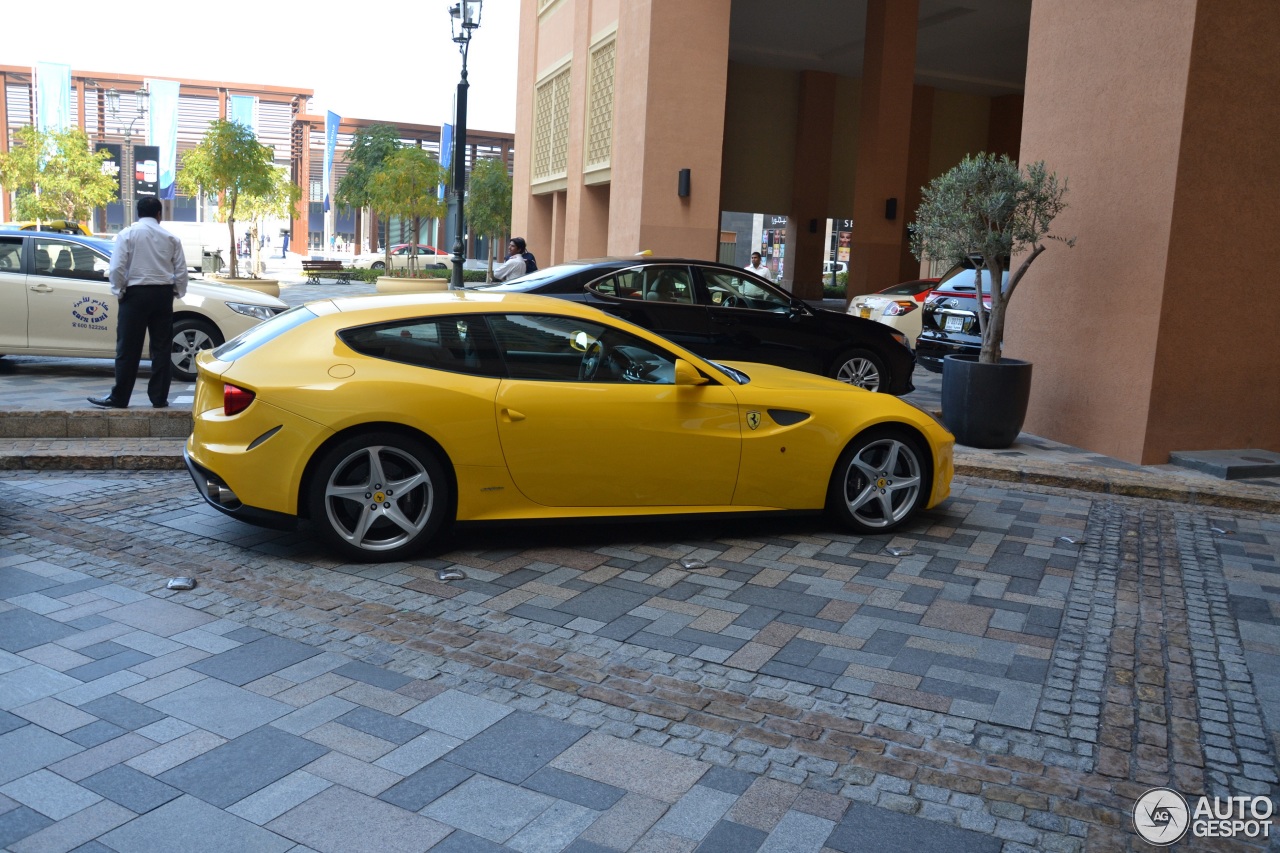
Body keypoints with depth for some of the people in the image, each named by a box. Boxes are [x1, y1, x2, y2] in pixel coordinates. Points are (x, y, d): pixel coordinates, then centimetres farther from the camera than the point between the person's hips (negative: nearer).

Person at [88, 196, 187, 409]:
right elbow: (181, 271, 2)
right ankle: (159, 398, 8)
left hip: (135, 293, -2)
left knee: (128, 349, 0)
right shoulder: (170, 238, 4)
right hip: (163, 294, 2)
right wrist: (178, 292, 14)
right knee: (161, 348, 6)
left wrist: (119, 291, 3)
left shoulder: (127, 234, -2)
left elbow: (117, 267, -9)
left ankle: (119, 398, 4)